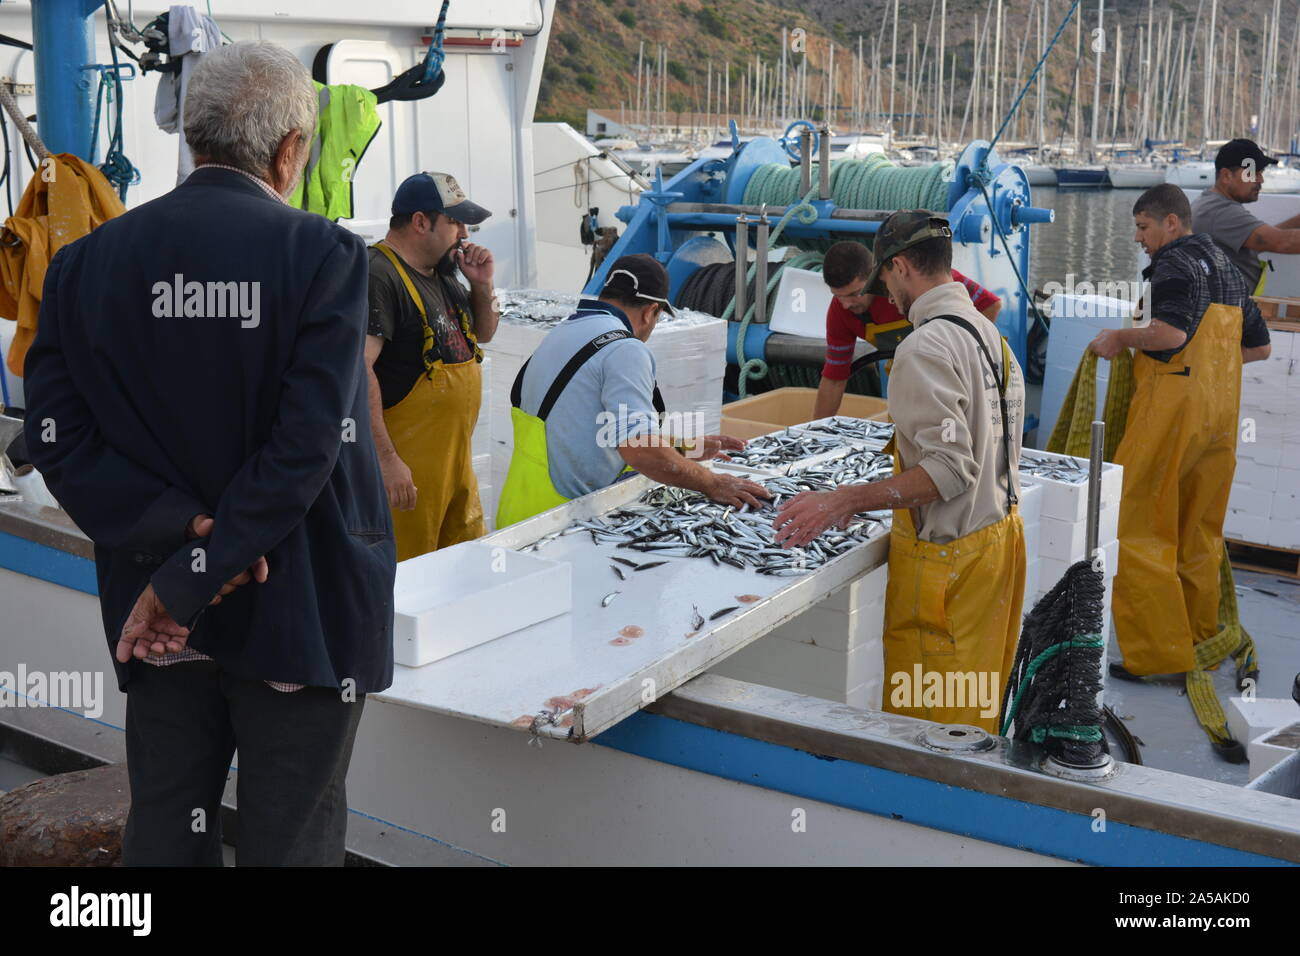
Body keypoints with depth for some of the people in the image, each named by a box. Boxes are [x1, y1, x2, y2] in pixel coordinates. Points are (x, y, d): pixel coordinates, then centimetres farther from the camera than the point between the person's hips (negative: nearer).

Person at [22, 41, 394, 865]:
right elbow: (310, 444, -20)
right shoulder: (324, 254, -12)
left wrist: (177, 534, -12)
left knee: (165, 832, 18)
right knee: (290, 839, 8)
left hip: (158, 621, 4)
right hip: (297, 612, -4)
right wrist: (192, 577, -15)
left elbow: (57, 435, -6)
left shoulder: (88, 260, 0)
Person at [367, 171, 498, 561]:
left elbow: (483, 333, 26)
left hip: (456, 457, 10)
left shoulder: (441, 274, 14)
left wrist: (482, 285, 5)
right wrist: (385, 457, -29)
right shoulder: (378, 277, -17)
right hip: (404, 469, -10)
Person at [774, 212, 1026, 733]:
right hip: (1001, 532, 9)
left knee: (927, 713, 0)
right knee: (977, 705, 19)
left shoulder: (925, 347, -20)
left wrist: (844, 500, -25)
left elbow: (949, 469, -25)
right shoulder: (989, 333, 10)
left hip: (947, 555, -9)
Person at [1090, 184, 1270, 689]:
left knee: (1136, 529, -5)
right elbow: (1259, 346, 26)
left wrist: (1120, 337, -11)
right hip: (1221, 413, 9)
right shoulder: (1227, 267, 20)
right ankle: (1200, 638, 21)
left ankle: (1159, 652, -5)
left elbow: (1171, 332, -26)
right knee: (1200, 530, 15)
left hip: (1173, 406, -9)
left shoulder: (1175, 261, -8)